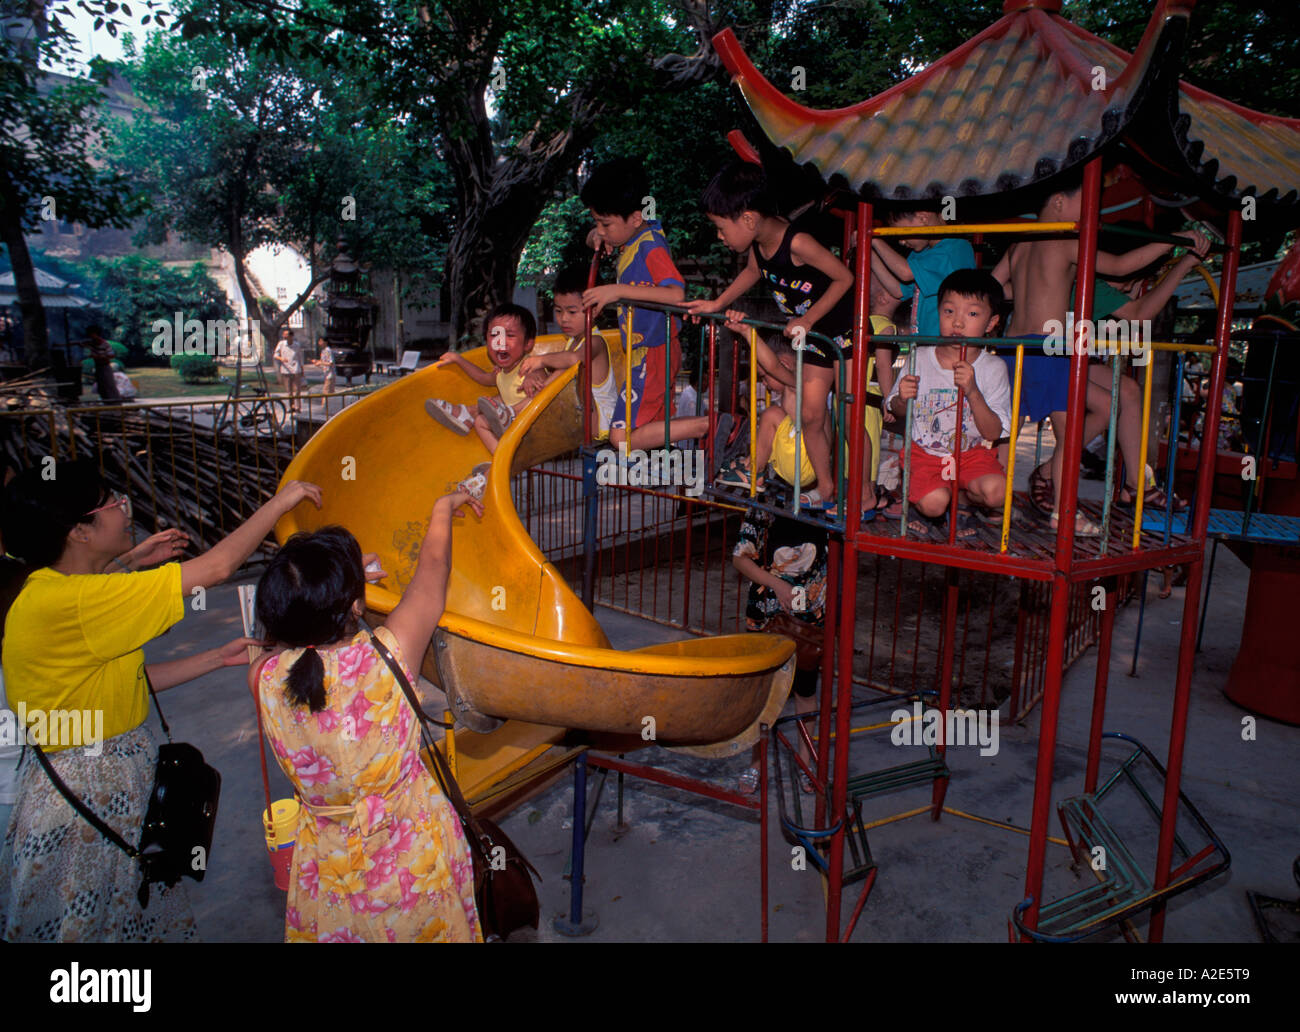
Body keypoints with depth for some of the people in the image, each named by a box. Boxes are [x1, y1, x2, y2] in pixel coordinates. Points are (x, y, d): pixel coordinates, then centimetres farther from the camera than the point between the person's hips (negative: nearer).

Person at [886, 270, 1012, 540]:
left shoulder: (993, 368, -7)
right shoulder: (920, 358, -5)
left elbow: (993, 433, -13)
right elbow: (898, 412, 5)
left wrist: (973, 391, -27)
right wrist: (902, 399, -20)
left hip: (971, 452, 1)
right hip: (925, 451, -1)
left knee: (996, 490, -26)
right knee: (933, 503, -28)